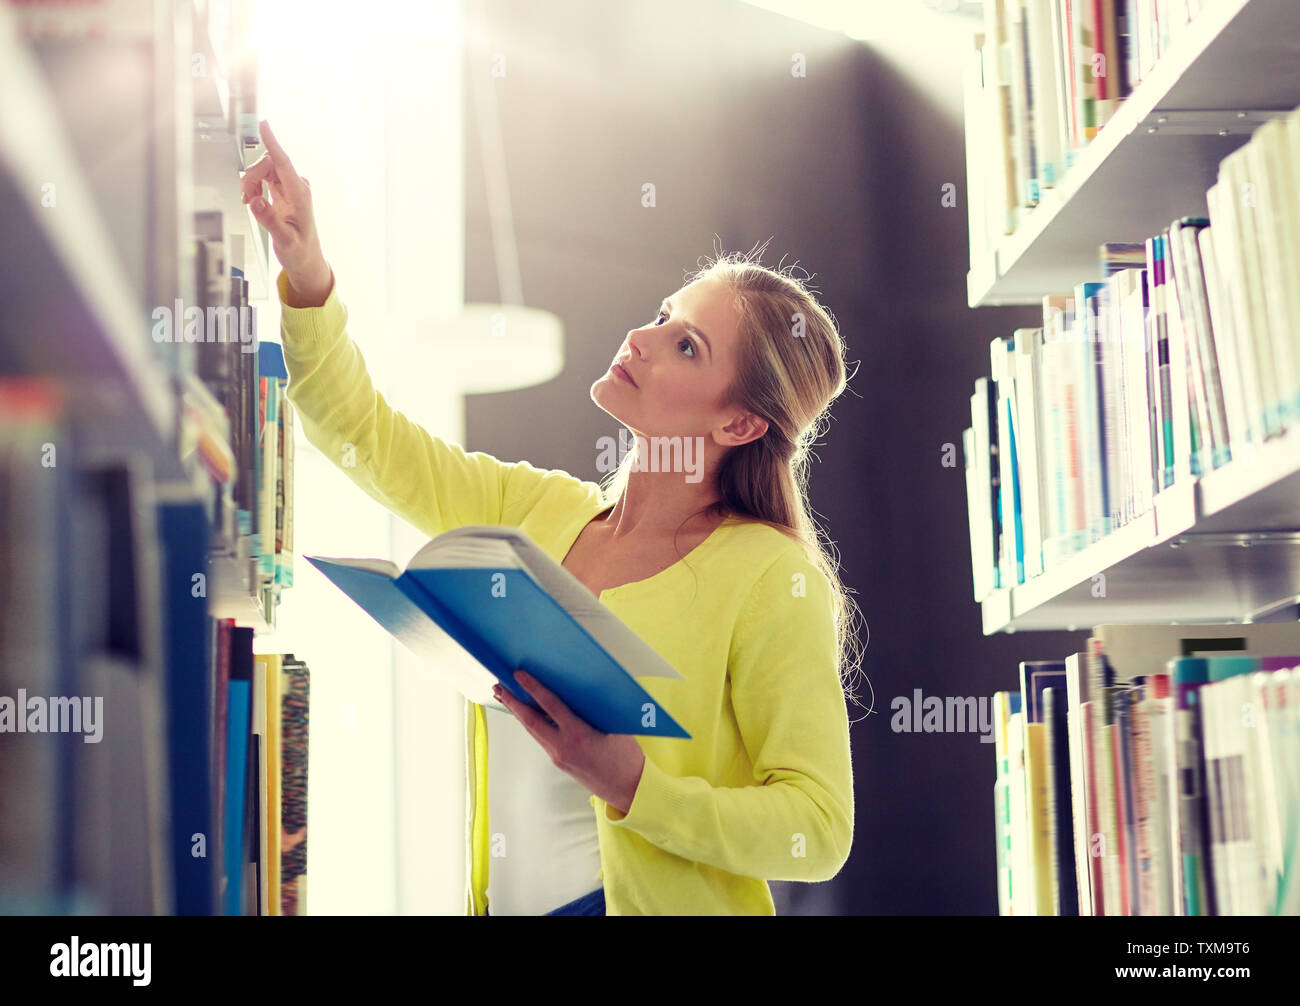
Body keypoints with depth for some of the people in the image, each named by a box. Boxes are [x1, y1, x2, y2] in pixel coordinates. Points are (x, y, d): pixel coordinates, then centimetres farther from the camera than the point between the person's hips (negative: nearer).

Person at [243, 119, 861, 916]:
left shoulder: (770, 579, -11)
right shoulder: (539, 511, 7)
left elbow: (818, 828, -13)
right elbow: (364, 431, 9)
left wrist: (629, 784, -23)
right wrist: (307, 275, -3)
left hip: (660, 901, -5)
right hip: (499, 897, 6)